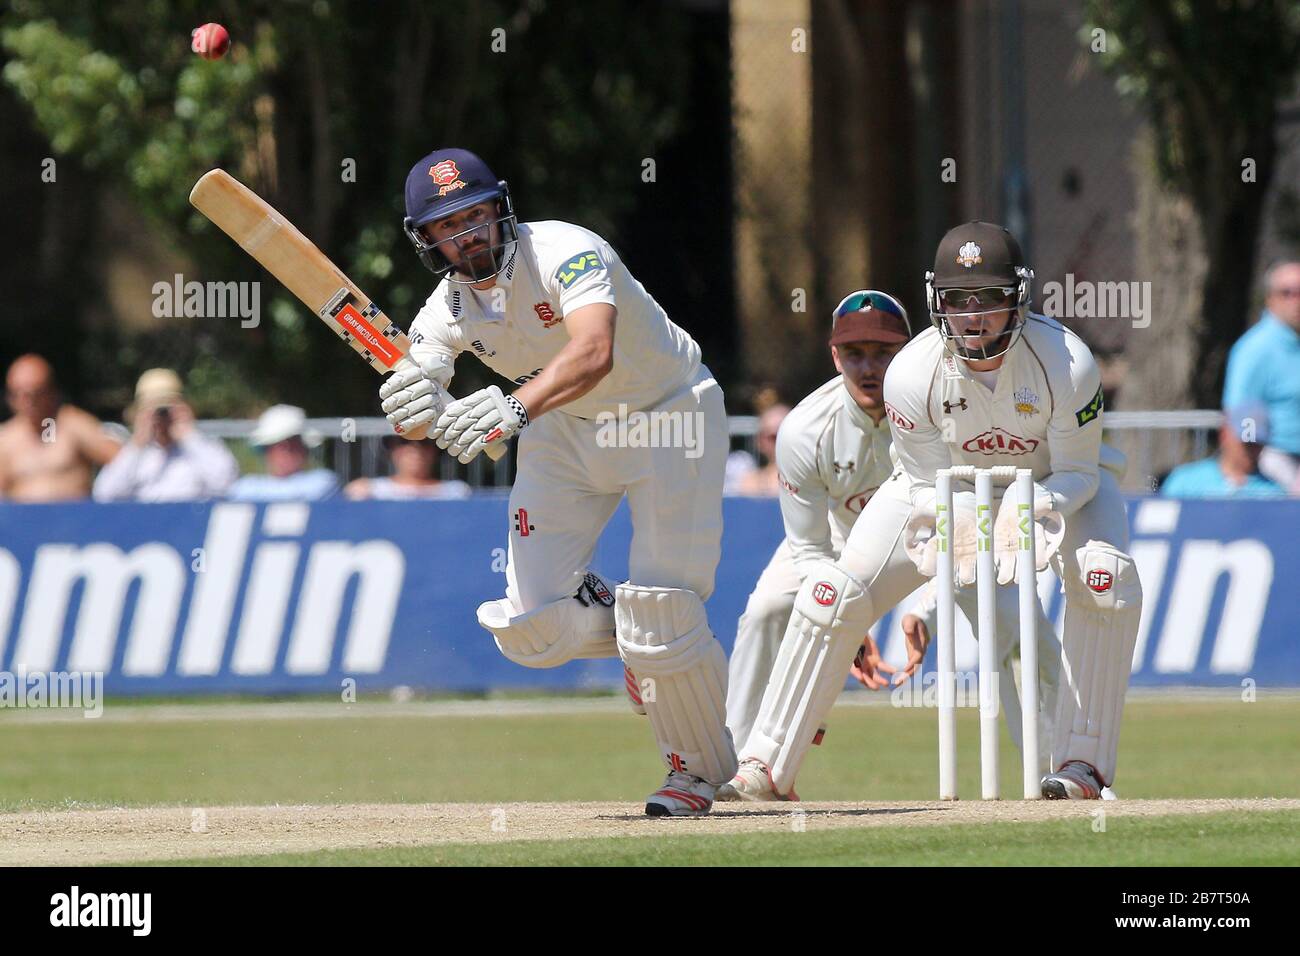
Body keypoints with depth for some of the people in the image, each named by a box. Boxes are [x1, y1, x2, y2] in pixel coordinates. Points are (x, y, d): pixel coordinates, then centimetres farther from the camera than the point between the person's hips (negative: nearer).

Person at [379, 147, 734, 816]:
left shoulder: (566, 254, -29)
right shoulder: (448, 309, -12)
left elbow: (594, 352, -48)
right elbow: (412, 419, -25)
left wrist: (515, 408, -64)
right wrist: (413, 401, -50)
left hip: (670, 415, -5)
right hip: (566, 432, 5)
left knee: (661, 623, -15)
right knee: (531, 629, -6)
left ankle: (703, 766, 12)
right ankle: (636, 636, 26)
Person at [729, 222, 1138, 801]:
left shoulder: (1067, 365, -32)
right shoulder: (912, 373, -28)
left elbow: (1075, 473, -22)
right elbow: (930, 485, -17)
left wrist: (1027, 511, -43)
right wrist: (959, 519, -40)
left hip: (1054, 483, -1)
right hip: (949, 487, 1)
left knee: (1103, 576, -32)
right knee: (836, 590, -14)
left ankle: (1082, 763, -23)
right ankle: (763, 769, -5)